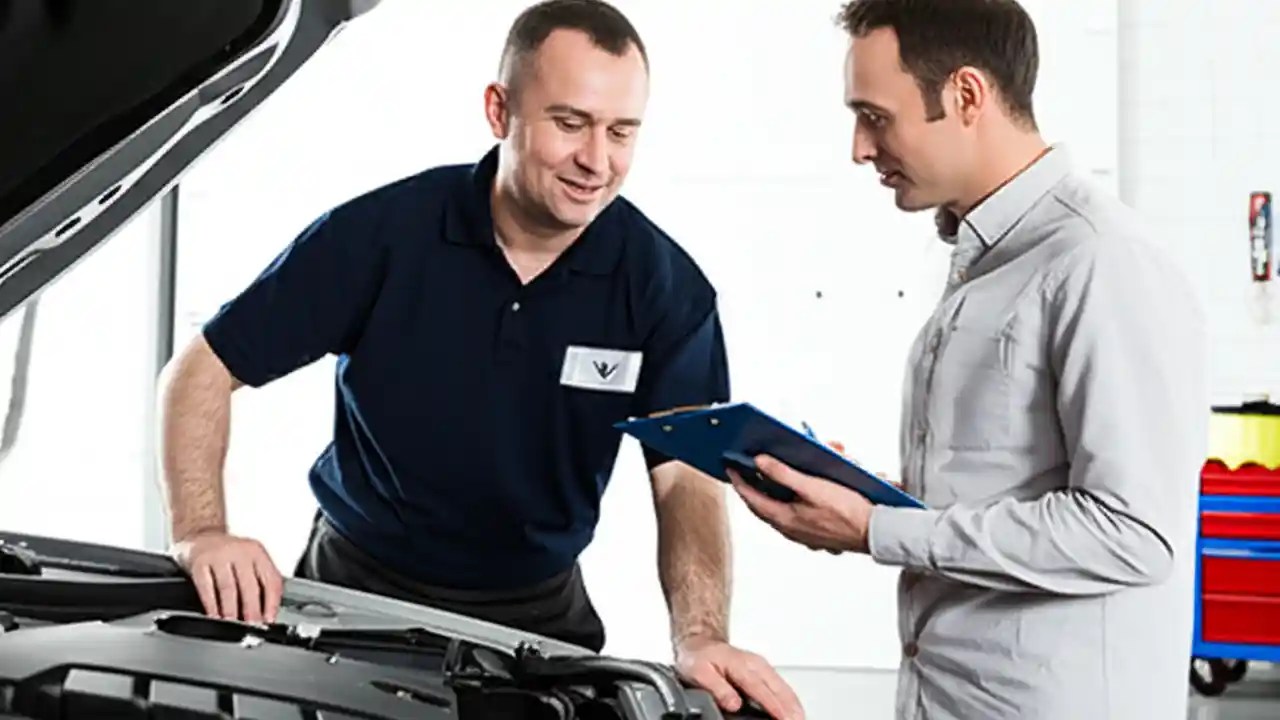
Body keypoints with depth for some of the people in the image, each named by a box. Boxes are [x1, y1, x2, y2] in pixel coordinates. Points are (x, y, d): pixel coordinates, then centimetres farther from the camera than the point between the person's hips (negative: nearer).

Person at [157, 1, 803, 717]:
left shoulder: (666, 287, -12)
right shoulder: (381, 232, -17)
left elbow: (688, 477, -17)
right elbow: (202, 370, -12)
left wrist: (701, 639, -35)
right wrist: (202, 534, -27)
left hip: (537, 611, 1)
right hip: (356, 586, -1)